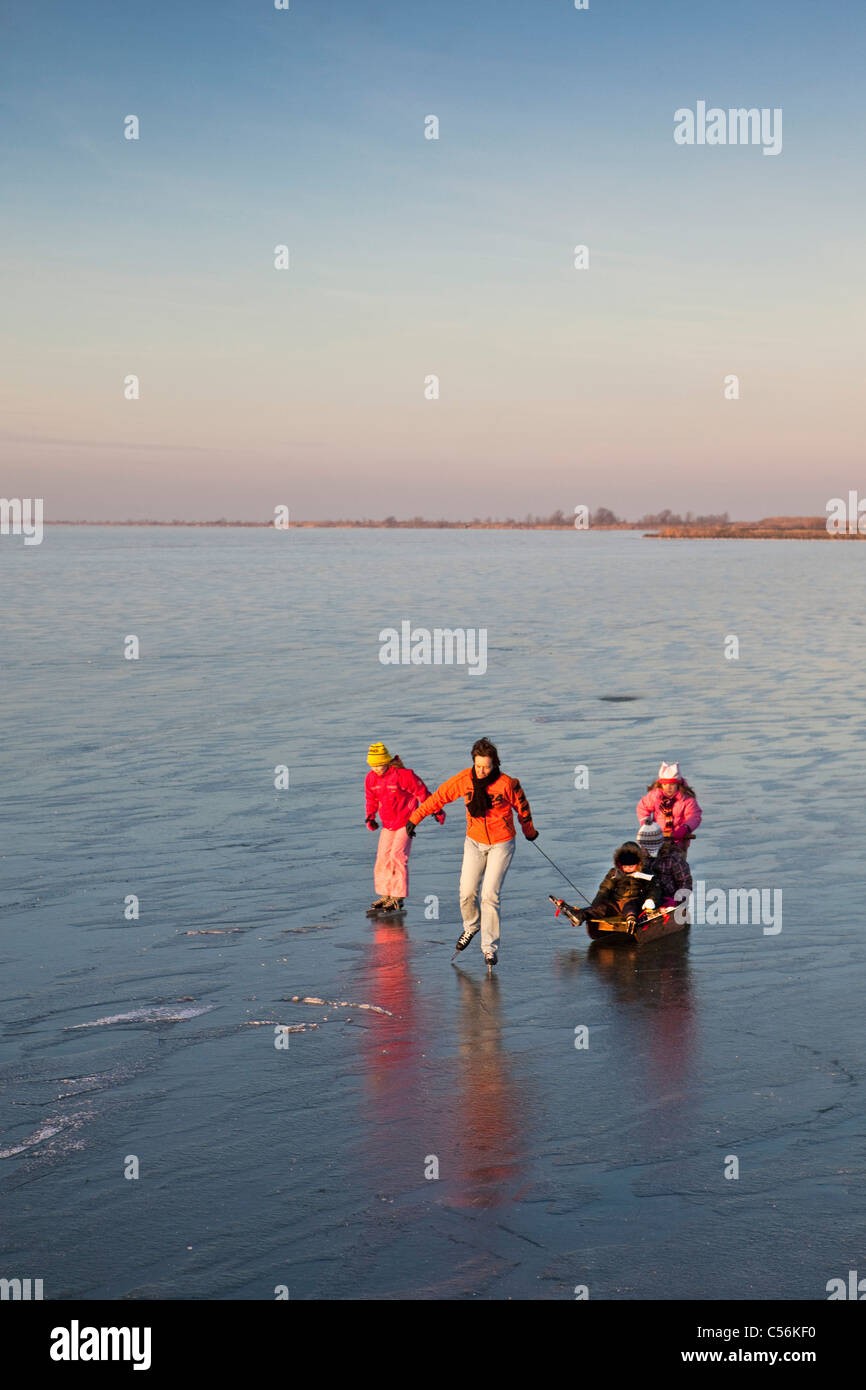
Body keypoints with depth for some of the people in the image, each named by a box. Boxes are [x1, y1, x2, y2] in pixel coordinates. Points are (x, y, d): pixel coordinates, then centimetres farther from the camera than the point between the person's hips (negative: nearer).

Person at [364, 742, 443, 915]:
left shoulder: (403, 775, -20)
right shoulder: (371, 778, -1)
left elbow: (422, 792, -10)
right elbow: (371, 799, 15)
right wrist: (370, 817, 0)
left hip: (406, 821, -6)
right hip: (387, 823, 7)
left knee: (397, 855, -14)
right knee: (383, 857, 3)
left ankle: (398, 898, -9)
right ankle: (386, 895, 14)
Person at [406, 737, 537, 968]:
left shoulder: (507, 784, -18)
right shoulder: (464, 779, -11)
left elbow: (522, 807, 0)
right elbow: (439, 797, 1)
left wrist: (529, 832, 16)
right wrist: (415, 818, 3)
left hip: (501, 844, -3)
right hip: (474, 842, 3)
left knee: (490, 895, -11)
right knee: (467, 892, 3)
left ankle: (490, 946, 0)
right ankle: (471, 926, 34)